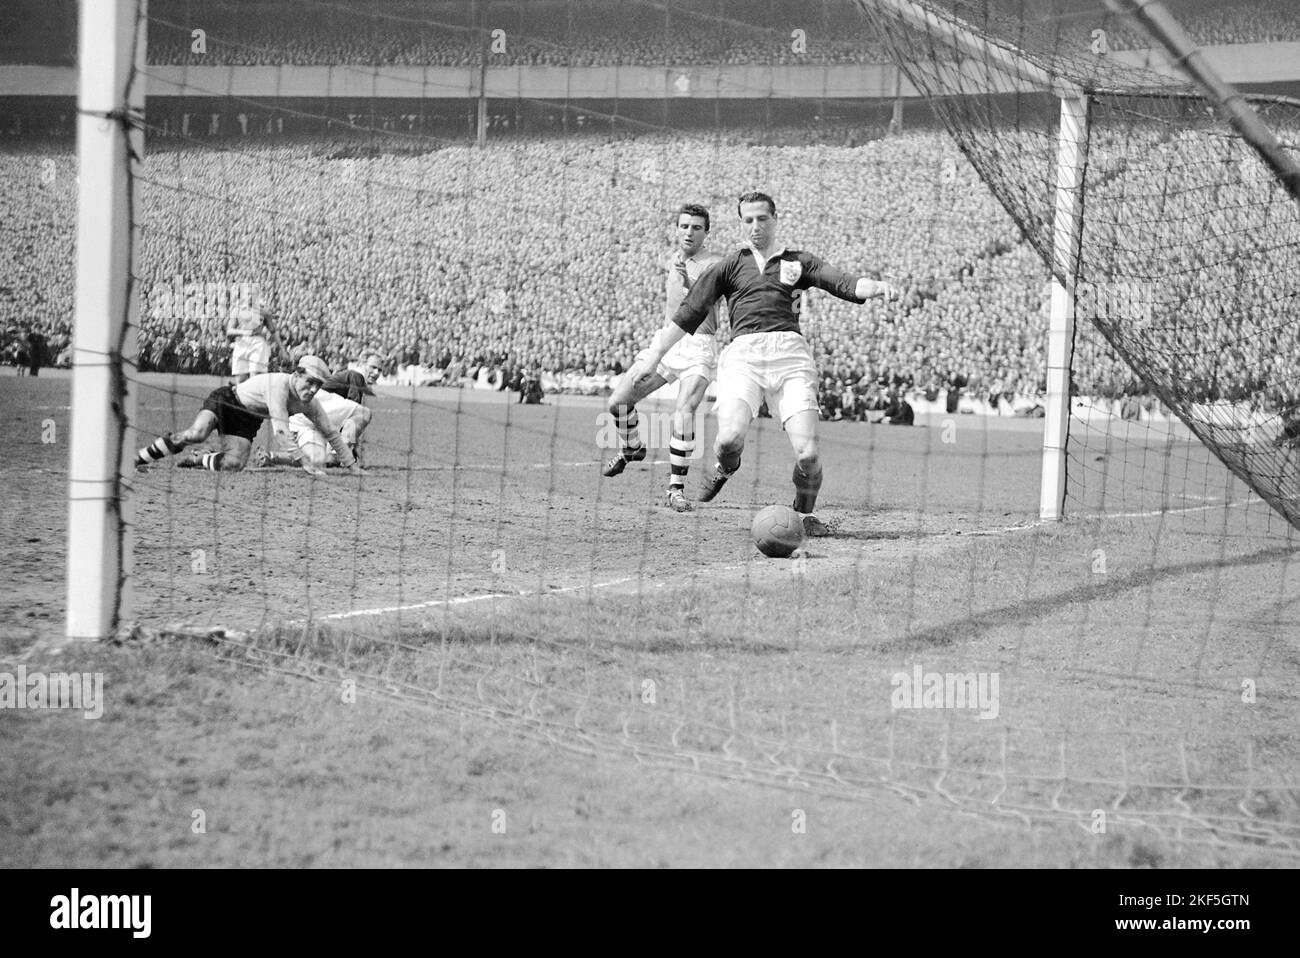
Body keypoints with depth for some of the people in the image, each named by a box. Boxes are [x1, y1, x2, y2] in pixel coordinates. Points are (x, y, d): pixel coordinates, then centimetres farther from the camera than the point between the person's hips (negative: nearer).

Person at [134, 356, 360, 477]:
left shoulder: (310, 404, -10)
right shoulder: (279, 384, -32)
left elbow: (331, 433, 3)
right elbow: (282, 430, -37)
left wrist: (352, 465, 1)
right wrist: (307, 461, -42)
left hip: (247, 420, 6)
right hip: (227, 400, -6)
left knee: (232, 464, -19)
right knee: (196, 434, -32)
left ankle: (198, 461, 11)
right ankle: (140, 458, -17)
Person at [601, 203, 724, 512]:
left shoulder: (713, 263, -8)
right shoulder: (672, 259, 14)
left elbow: (703, 304, -24)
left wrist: (689, 286, -41)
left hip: (698, 346, -7)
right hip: (666, 343, 7)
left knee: (684, 411, -25)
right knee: (618, 400, 1)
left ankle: (676, 488, -18)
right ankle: (631, 449, 30)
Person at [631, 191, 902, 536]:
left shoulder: (797, 261, 21)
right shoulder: (731, 264, 21)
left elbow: (843, 283, 7)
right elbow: (689, 314, 19)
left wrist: (876, 286, -15)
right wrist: (654, 356, 13)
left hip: (790, 352, 0)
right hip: (743, 354, 0)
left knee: (807, 452, -14)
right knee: (730, 437, -25)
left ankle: (805, 513, 15)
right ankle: (726, 467, 13)